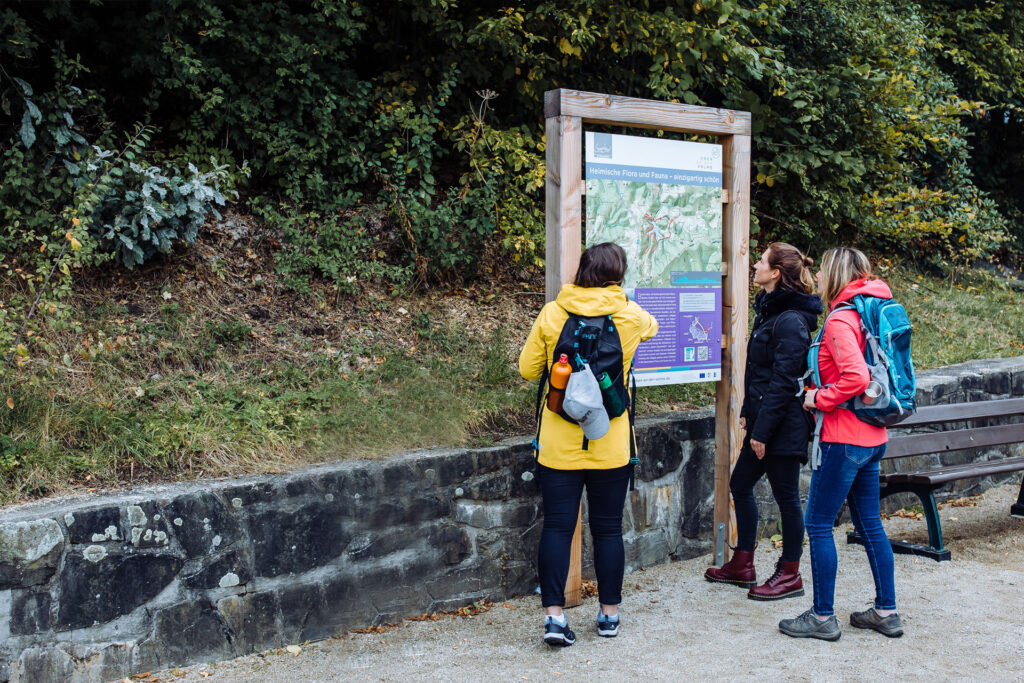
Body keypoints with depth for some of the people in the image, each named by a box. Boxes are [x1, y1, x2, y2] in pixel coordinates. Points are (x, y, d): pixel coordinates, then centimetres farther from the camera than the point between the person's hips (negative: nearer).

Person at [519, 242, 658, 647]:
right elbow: (652, 328, 22)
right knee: (608, 528, 11)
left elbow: (527, 369, 3)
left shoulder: (551, 314, -4)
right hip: (610, 444, 1)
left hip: (559, 443, 0)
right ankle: (609, 614, 21)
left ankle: (554, 615, -1)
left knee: (557, 527, 4)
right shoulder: (631, 316, -2)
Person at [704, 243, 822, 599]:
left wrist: (762, 429, -20)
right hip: (764, 419, 10)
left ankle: (790, 575, 17)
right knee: (740, 485, 16)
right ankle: (742, 565, 29)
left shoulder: (791, 321, -19)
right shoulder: (769, 310, 11)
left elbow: (783, 382, -21)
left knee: (786, 496, 3)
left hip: (783, 426, -10)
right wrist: (748, 412, 17)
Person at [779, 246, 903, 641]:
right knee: (869, 524, 16)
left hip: (844, 438, -9)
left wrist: (819, 399, -15)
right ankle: (886, 612, 24)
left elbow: (856, 378, -30)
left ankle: (822, 618, 7)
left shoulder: (839, 321, -17)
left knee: (818, 524, 0)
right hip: (872, 437, 10)